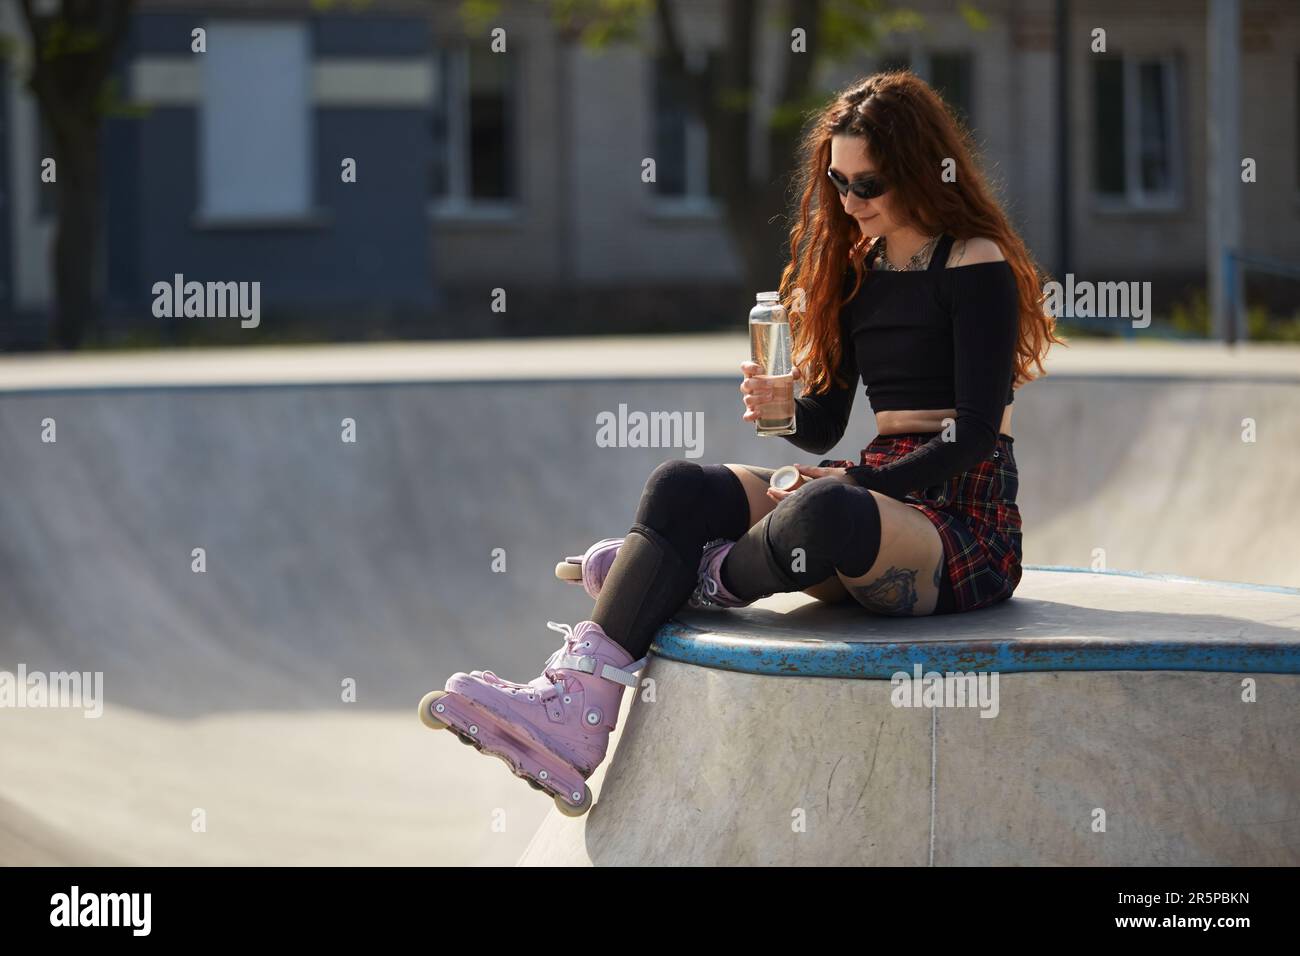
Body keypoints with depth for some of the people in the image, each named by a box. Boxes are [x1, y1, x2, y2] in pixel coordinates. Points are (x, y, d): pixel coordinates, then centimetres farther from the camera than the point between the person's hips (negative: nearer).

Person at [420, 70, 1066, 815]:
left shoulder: (977, 266, -7)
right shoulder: (858, 265, 16)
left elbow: (975, 434, -13)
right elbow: (826, 425, 16)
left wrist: (862, 483, -20)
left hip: (967, 523, -7)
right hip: (877, 494, 7)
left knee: (826, 512, -40)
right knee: (682, 488, -15)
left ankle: (696, 577, -7)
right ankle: (578, 706, -33)